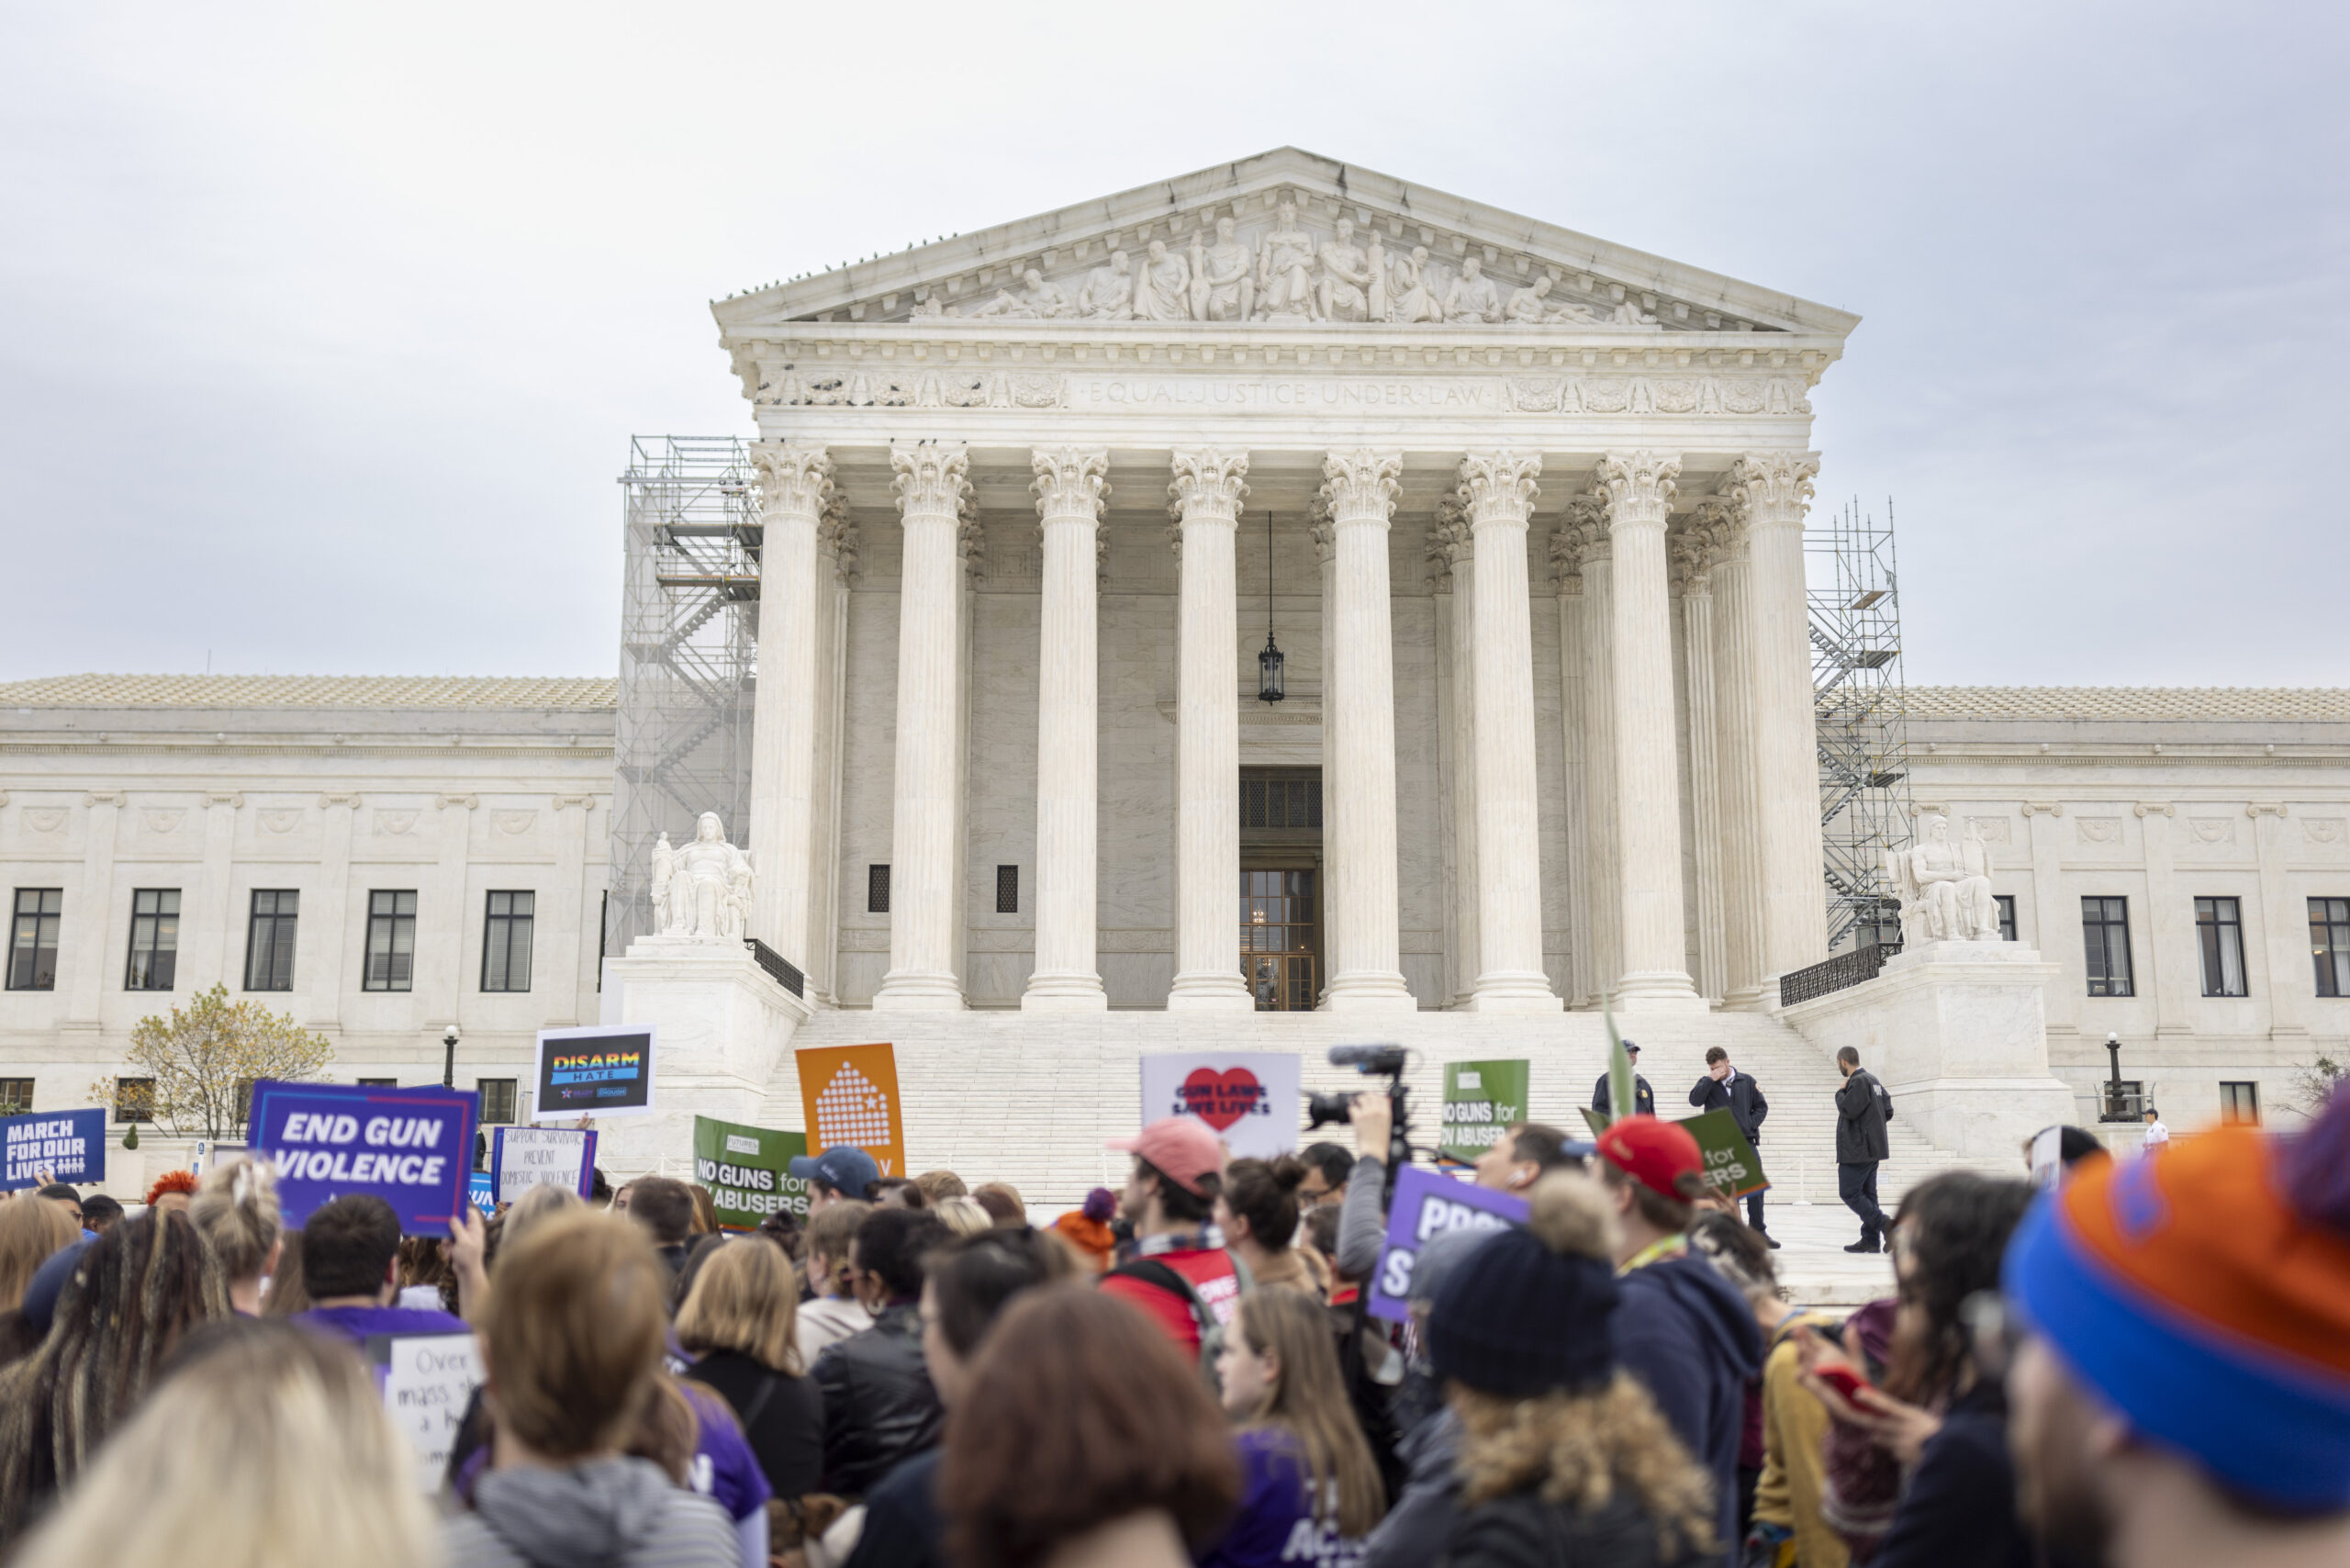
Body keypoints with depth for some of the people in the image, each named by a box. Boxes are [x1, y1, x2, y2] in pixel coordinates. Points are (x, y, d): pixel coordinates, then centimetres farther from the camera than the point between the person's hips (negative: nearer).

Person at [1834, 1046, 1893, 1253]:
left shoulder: (1859, 1081, -16)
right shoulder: (1872, 1079, 14)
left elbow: (1848, 1110, -22)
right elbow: (1888, 1110, 15)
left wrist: (1840, 1092, -7)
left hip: (1857, 1149, -10)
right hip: (1872, 1148, 10)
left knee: (1849, 1192, -6)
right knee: (1866, 1193, 11)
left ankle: (1886, 1226, -11)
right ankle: (1871, 1240, 11)